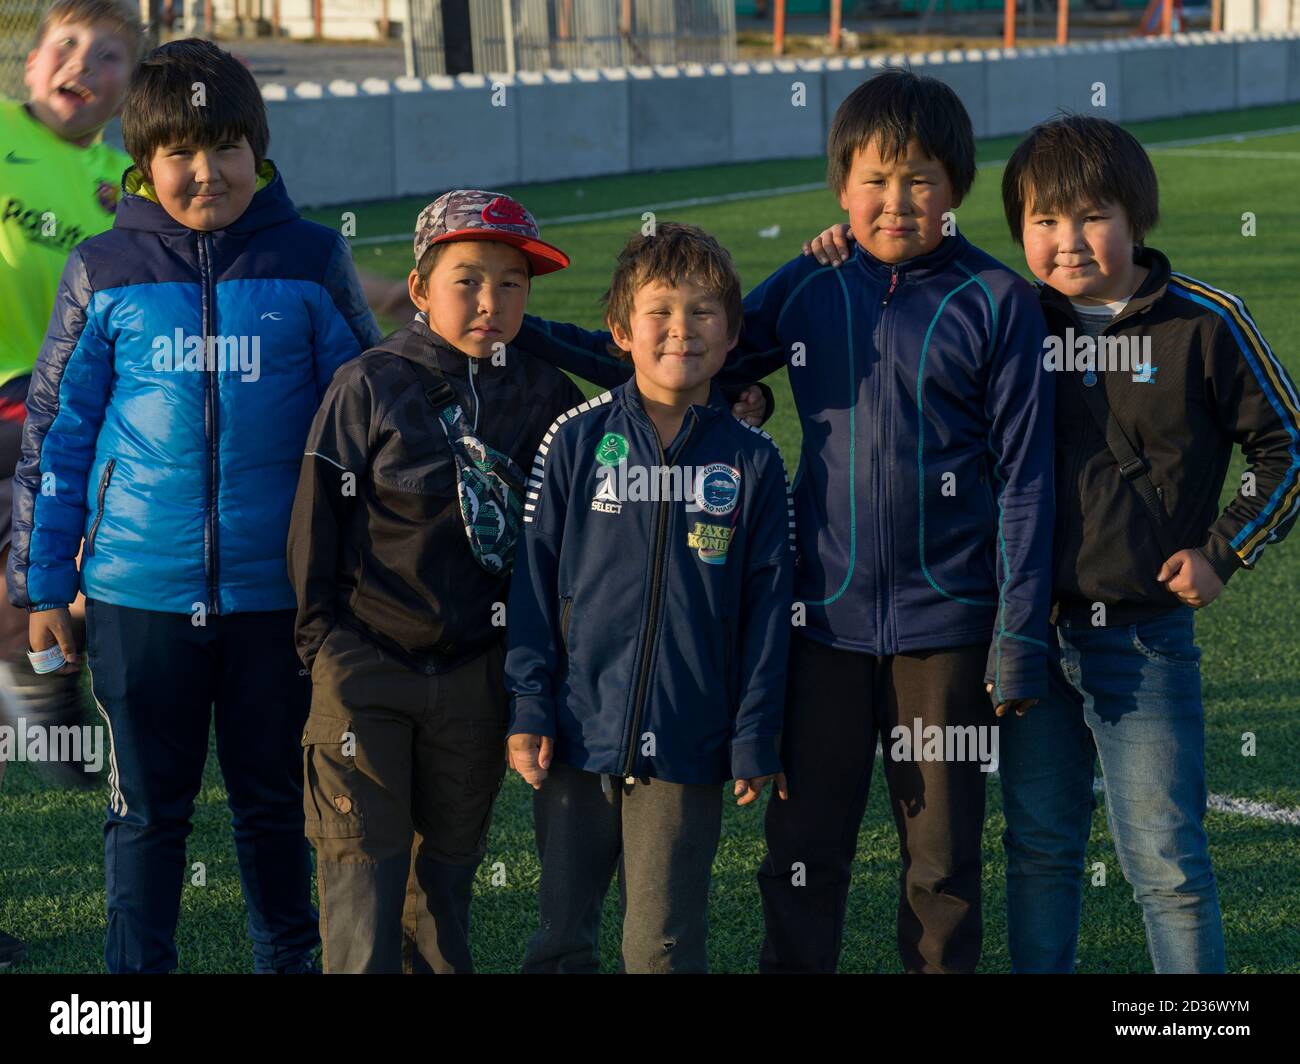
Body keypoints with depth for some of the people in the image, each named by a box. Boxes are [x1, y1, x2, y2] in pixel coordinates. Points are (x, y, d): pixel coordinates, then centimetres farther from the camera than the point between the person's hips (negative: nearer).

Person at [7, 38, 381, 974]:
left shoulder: (311, 264, 0)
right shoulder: (105, 272, 1)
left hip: (277, 588, 0)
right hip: (138, 591, 0)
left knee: (276, 798, 14)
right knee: (147, 806, 9)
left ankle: (290, 958, 31)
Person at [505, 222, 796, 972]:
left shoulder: (753, 462, 1)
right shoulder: (576, 442, 1)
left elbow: (768, 609, 2)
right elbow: (533, 579, 3)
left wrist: (755, 740, -1)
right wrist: (528, 707, -2)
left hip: (687, 748, -1)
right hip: (577, 739, 1)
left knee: (666, 947, 3)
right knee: (561, 940, 10)